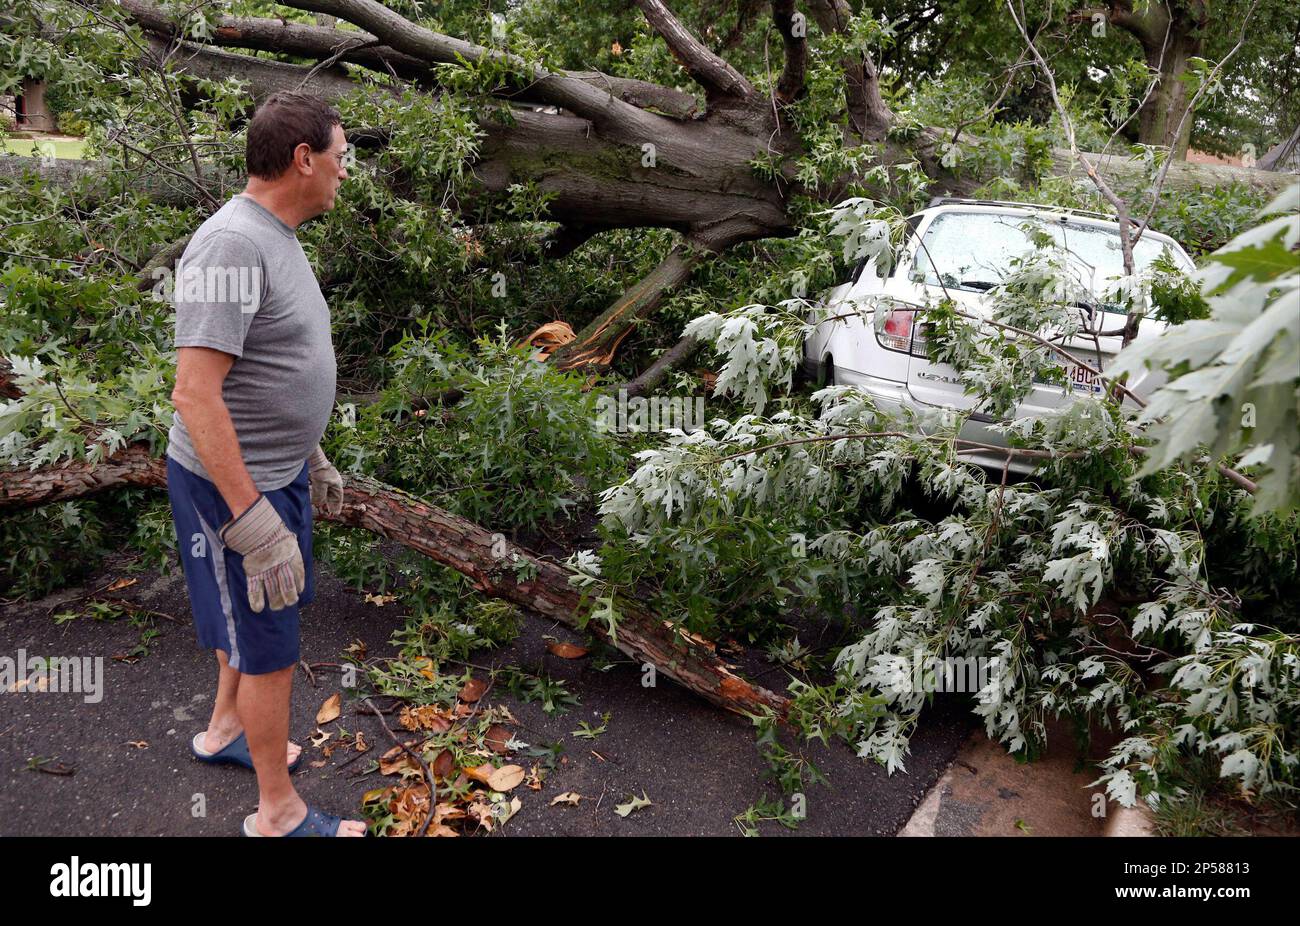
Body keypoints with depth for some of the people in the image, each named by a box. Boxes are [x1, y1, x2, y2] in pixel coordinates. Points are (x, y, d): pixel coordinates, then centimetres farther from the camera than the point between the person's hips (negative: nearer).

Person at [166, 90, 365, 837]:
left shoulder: (277, 238, 7)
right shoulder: (231, 245, -24)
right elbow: (196, 395, -28)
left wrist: (313, 458, 23)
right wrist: (256, 523, -29)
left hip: (280, 470, 9)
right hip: (234, 485, -9)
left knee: (260, 620, 24)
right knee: (270, 649, 4)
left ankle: (225, 731, 48)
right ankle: (281, 813, 22)